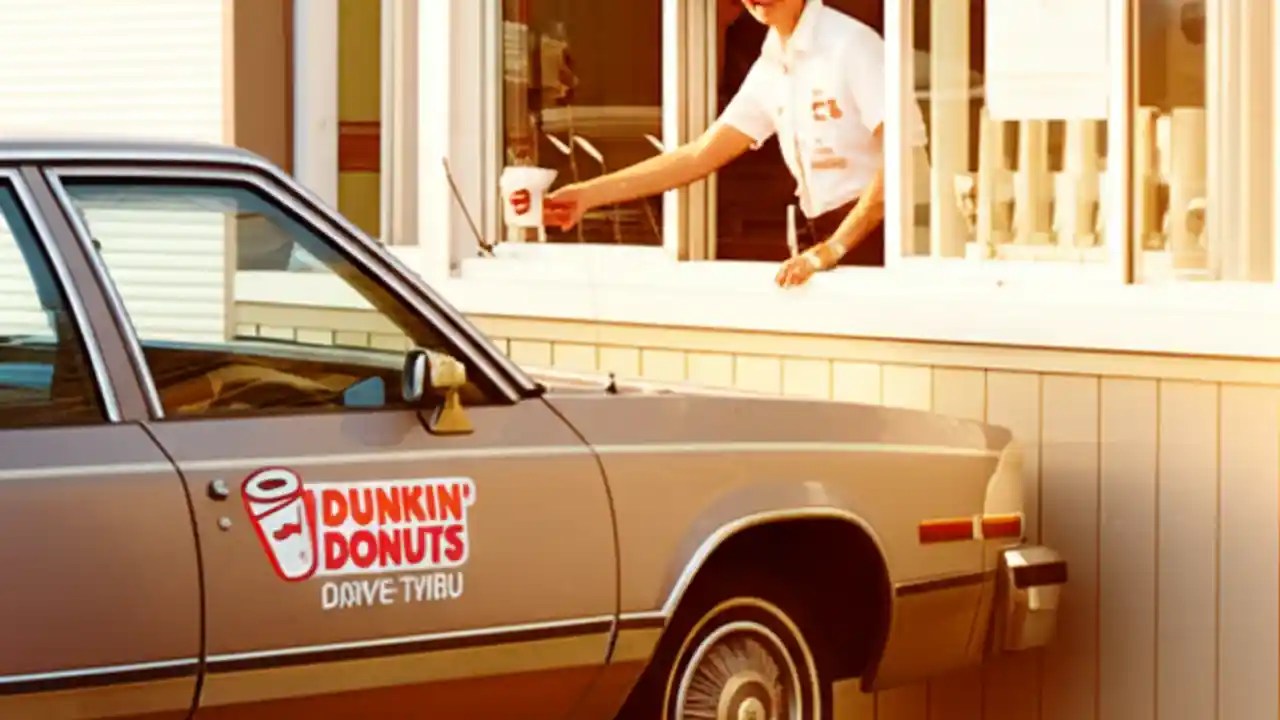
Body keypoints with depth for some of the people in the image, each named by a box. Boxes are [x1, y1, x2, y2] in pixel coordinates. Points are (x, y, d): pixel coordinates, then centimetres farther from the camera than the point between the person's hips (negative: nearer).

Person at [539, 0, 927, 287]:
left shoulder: (850, 44, -11)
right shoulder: (770, 67, 10)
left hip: (876, 237, -7)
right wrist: (588, 194, 5)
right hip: (826, 240, 7)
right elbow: (700, 155, 11)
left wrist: (832, 248, -23)